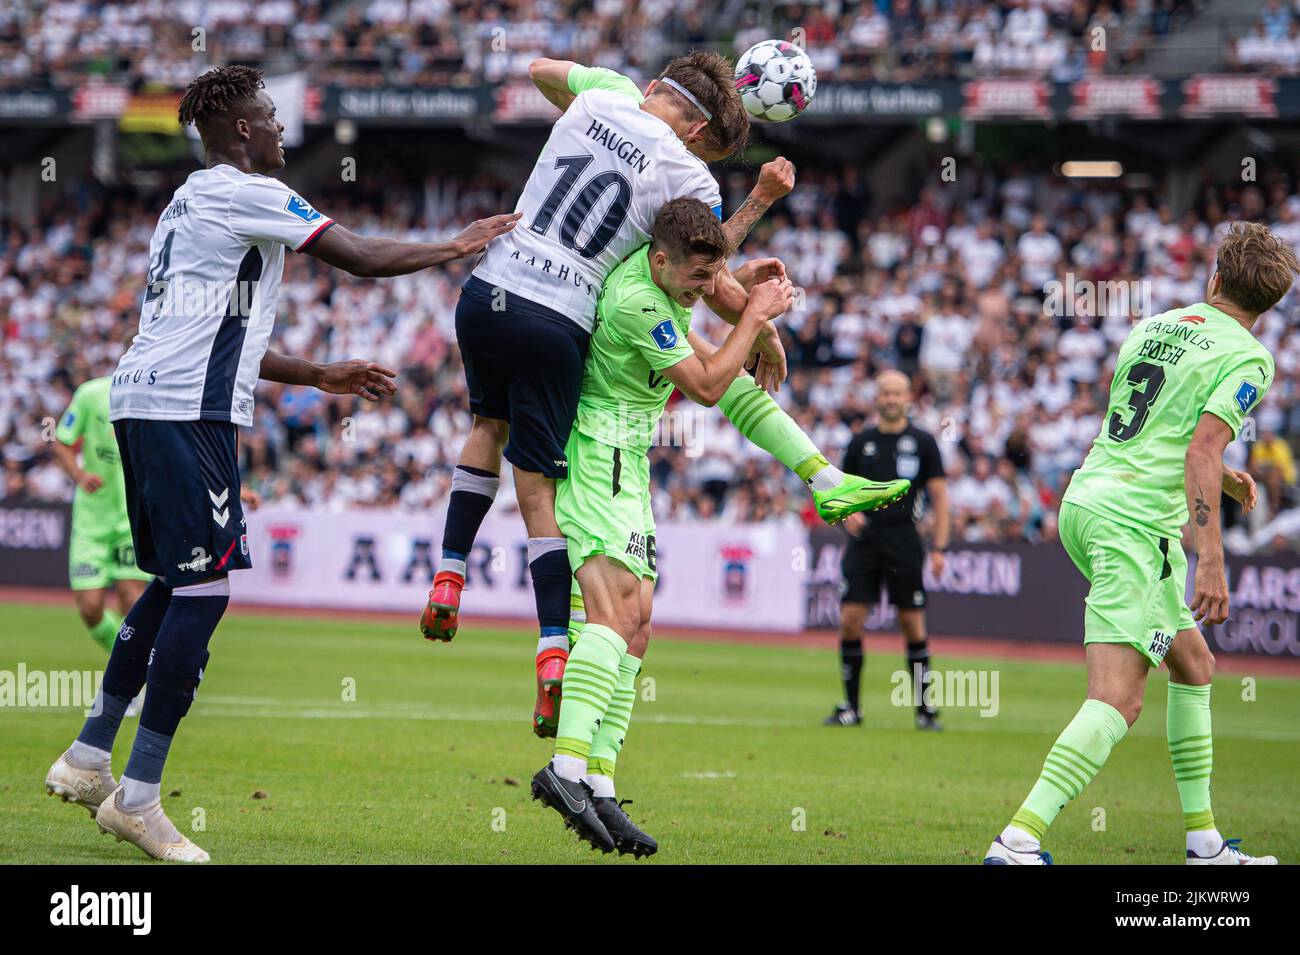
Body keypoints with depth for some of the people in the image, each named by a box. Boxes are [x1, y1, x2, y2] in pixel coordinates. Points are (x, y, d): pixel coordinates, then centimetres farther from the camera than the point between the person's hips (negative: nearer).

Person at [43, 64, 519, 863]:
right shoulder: (248, 193, -4)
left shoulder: (188, 204, 26)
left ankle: (89, 758, 20)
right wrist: (458, 248, 9)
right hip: (187, 412, -10)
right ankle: (137, 797, -10)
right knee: (203, 588, -9)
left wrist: (323, 376, 33)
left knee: (175, 584, 18)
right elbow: (364, 259, -6)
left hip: (142, 402, 10)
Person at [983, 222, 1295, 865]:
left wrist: (1222, 477, 43)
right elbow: (1201, 453, -17)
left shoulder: (1152, 327, 18)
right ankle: (1019, 839, -28)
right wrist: (1212, 559, -20)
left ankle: (1204, 841, 19)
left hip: (1082, 502, 9)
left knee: (1193, 662, 19)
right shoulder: (1246, 357, -4)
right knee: (1117, 699, -14)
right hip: (1137, 522, -9)